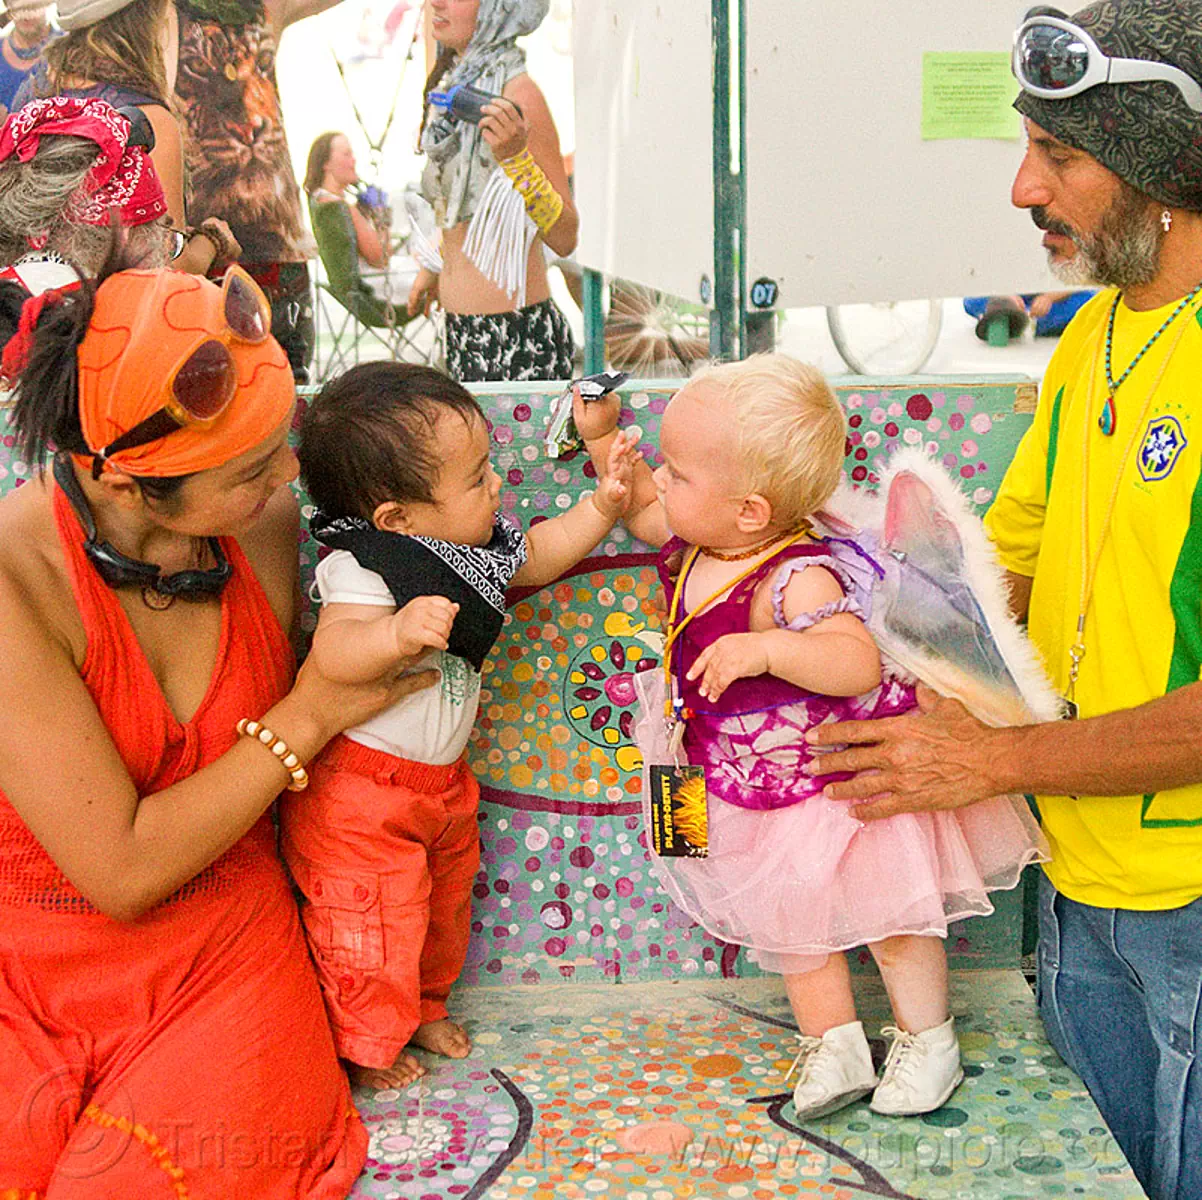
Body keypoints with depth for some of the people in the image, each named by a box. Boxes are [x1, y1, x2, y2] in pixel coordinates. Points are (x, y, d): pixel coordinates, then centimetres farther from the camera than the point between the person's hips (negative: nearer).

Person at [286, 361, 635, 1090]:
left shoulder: (473, 544, -2)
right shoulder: (364, 568, -29)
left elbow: (536, 556, 15)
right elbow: (331, 653, -41)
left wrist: (602, 506, 5)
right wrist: (399, 630, -58)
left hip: (440, 777, 9)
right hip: (361, 789, -9)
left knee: (443, 899, 25)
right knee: (370, 922, 6)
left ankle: (423, 1008, 50)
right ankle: (362, 1045, 32)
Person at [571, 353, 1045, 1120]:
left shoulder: (797, 579, -35)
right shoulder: (693, 545, -10)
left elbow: (860, 663, -45)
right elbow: (640, 508, 11)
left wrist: (765, 648, -54)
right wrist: (602, 436, 1)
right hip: (758, 792, 8)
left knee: (886, 914, 13)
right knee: (790, 918, 18)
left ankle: (929, 1038, 35)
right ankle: (834, 1045, 34)